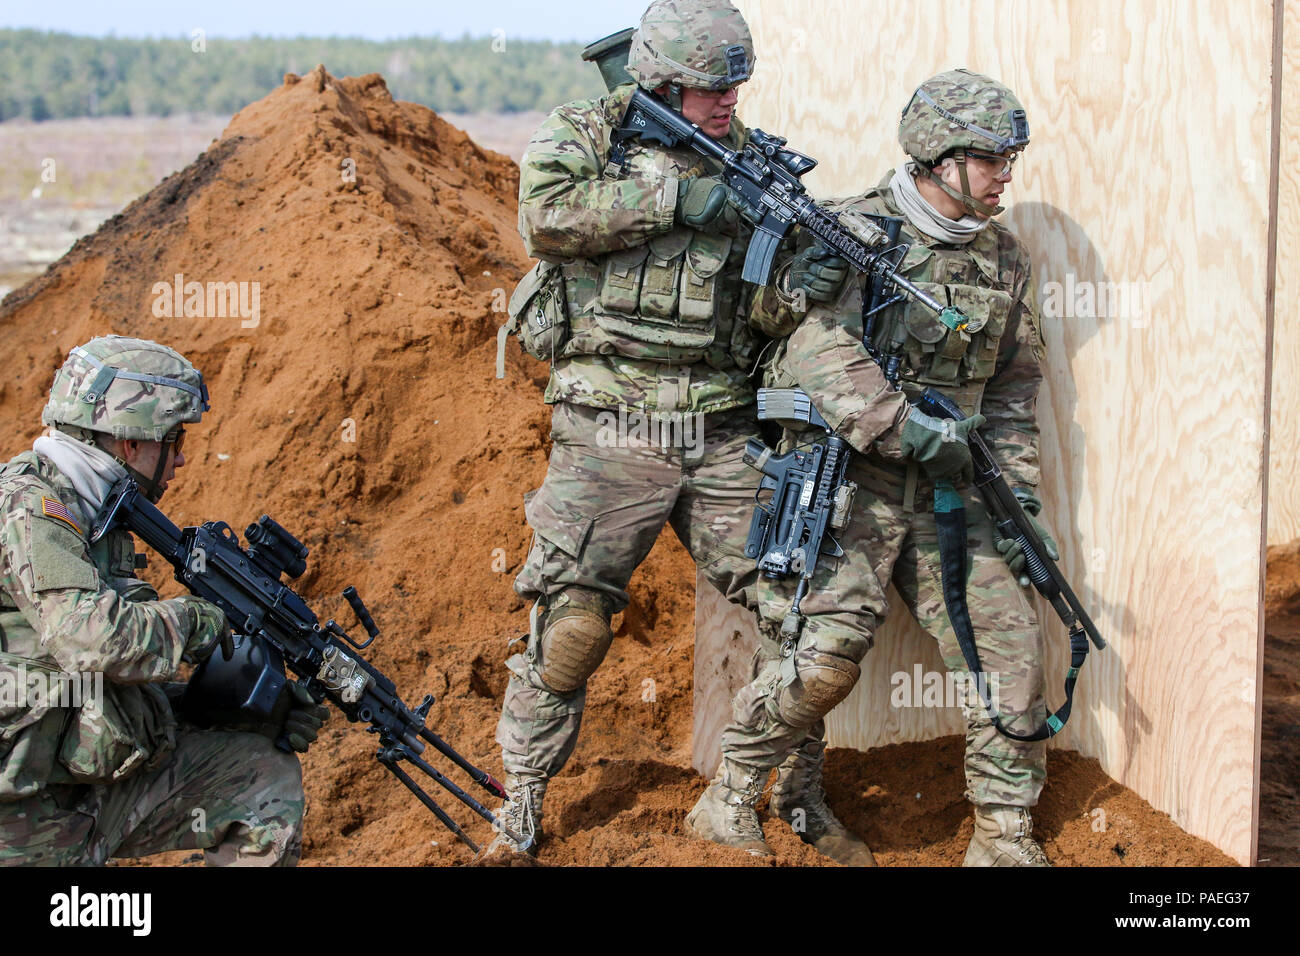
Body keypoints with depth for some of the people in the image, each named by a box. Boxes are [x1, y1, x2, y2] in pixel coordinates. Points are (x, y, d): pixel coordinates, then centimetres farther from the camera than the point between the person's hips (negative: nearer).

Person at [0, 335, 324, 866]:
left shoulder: (90, 517, 14)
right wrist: (195, 619, -13)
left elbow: (133, 691, 17)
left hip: (99, 780, 9)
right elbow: (94, 639, -32)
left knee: (264, 772, 5)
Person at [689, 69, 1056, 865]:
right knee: (824, 654, -17)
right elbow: (825, 355, -18)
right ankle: (732, 795, 5)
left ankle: (1006, 838, 11)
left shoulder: (1004, 258, 11)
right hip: (847, 480, -5)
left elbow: (1013, 391, 17)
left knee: (1009, 644, -3)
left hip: (948, 493, 6)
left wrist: (1020, 501, 9)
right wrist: (906, 429, -27)